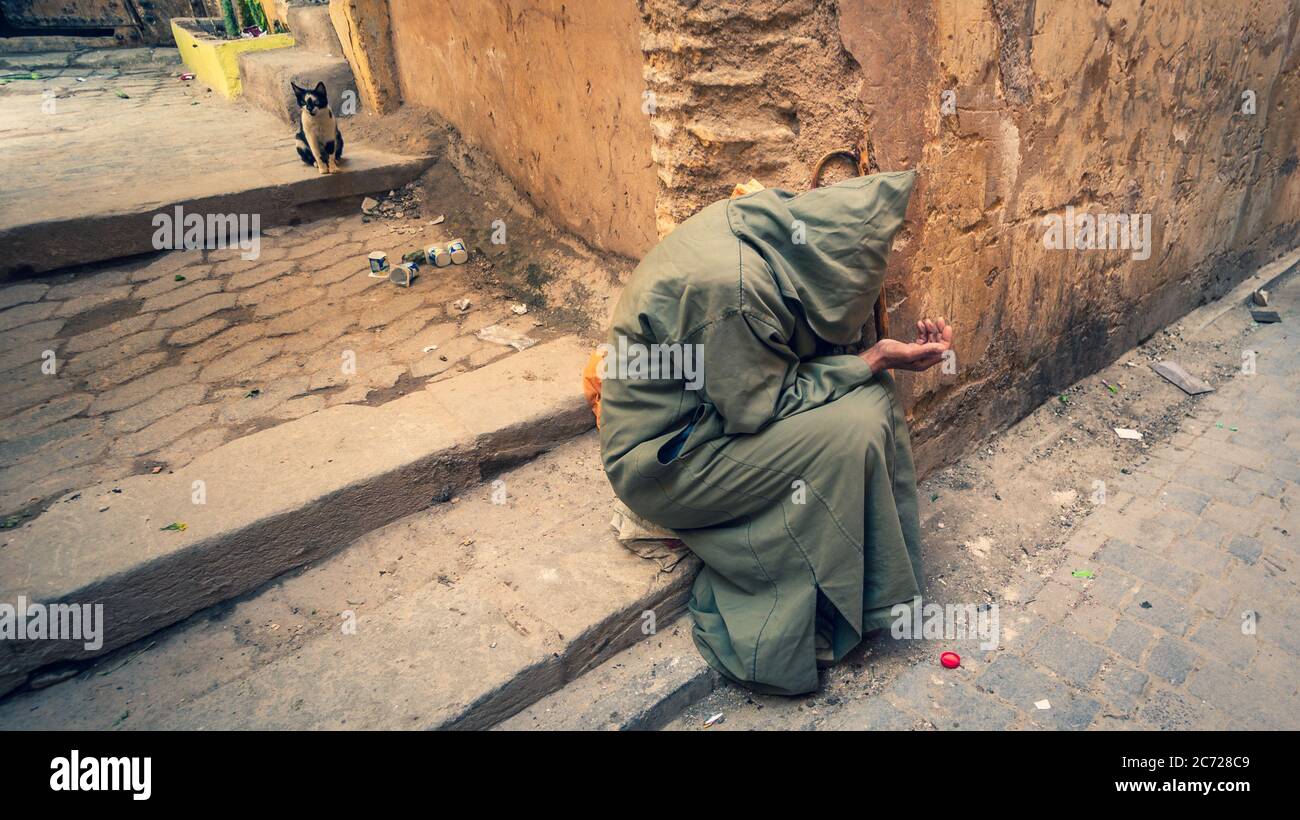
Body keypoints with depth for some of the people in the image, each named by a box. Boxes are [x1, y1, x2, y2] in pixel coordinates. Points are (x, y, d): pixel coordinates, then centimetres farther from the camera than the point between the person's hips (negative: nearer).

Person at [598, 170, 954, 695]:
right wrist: (871, 362, -17)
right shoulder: (734, 286, -32)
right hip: (661, 458, -9)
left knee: (872, 395, -2)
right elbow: (759, 406, -22)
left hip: (712, 401, 9)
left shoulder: (748, 221, -5)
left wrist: (886, 353, -3)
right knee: (850, 430, -21)